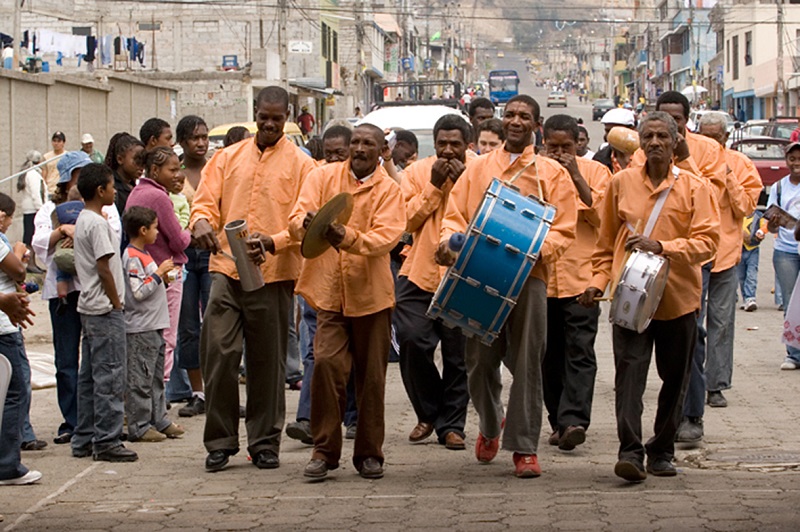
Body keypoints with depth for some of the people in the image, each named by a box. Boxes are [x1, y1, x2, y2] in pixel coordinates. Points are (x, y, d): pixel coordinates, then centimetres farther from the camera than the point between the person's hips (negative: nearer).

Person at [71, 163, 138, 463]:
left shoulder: (83, 220, 14)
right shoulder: (97, 223, -15)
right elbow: (104, 269, -19)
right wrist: (116, 303, -11)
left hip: (89, 308, 10)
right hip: (105, 309, -10)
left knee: (90, 376, 12)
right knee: (109, 377, -7)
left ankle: (84, 441, 15)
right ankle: (106, 441, -5)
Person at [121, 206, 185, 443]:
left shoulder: (143, 254, 17)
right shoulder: (132, 257, -14)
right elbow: (139, 292, -20)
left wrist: (163, 279, 8)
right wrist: (159, 274, -15)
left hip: (154, 326, 10)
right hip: (140, 328, -10)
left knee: (156, 378, 14)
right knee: (140, 379, -6)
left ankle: (159, 421, 20)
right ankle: (139, 426, -3)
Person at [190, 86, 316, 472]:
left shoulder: (301, 164, 5)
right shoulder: (227, 158, 14)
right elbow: (205, 201, 9)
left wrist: (273, 242, -21)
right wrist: (202, 222, -15)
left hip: (273, 274, -2)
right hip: (226, 270, 2)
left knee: (267, 362, 4)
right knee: (218, 353, -6)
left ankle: (265, 443, 14)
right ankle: (220, 441, 4)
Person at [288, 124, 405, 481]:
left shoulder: (388, 189, 2)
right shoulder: (324, 177, 7)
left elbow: (386, 237, -12)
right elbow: (296, 219, -1)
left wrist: (347, 238, -30)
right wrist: (308, 224, -26)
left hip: (371, 293, 0)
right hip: (330, 291, 0)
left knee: (372, 375, 5)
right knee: (326, 364, -13)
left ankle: (369, 454, 17)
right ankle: (324, 451, -3)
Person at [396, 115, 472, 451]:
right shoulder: (417, 172, 6)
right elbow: (409, 220, -3)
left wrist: (461, 184, -13)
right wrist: (434, 185, -9)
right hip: (420, 274, 1)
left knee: (457, 354, 3)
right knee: (412, 341, -12)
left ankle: (451, 424, 15)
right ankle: (428, 414, 9)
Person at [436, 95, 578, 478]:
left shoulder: (552, 173, 10)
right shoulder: (479, 168, 16)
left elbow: (564, 230, 3)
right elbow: (455, 214, 11)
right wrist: (449, 242, -11)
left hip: (528, 276, -2)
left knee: (527, 363, -5)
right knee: (480, 361, 4)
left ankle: (524, 448, 1)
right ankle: (490, 427, 31)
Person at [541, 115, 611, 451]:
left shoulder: (595, 172, 5)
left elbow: (602, 216, -6)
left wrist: (576, 177, -11)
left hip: (581, 276, -3)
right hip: (540, 277, 3)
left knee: (579, 352, -12)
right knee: (550, 356, 8)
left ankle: (574, 420, -19)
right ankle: (558, 423, 16)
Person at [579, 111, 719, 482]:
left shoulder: (694, 188, 1)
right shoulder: (621, 183, 7)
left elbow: (707, 240, -8)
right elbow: (606, 240, 16)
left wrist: (661, 246, -20)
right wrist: (599, 280, 6)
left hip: (678, 298, 0)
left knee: (674, 378, 8)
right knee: (629, 372, -13)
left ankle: (662, 451, 22)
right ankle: (630, 452, -17)